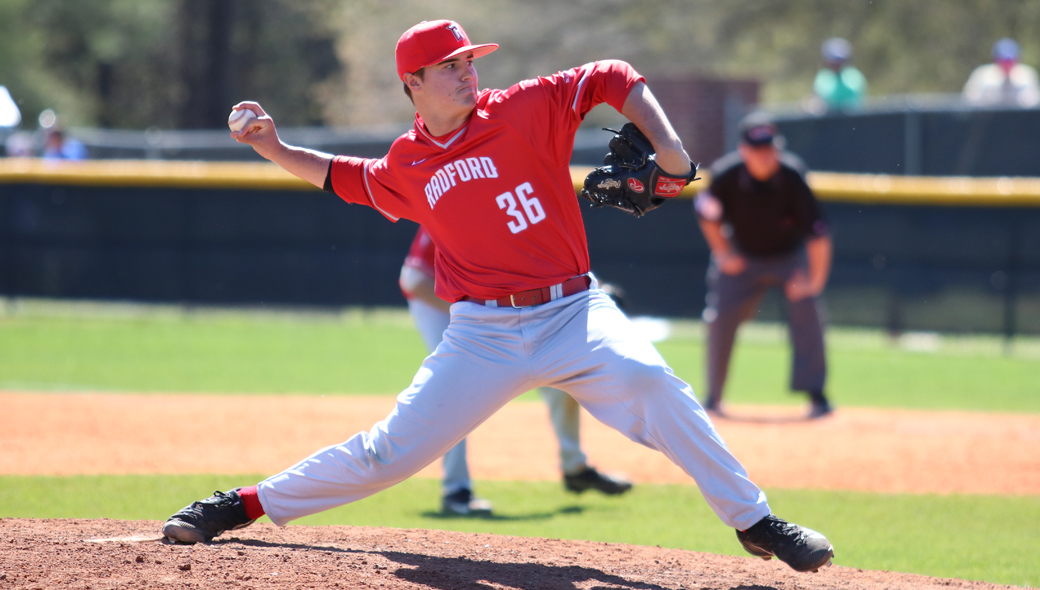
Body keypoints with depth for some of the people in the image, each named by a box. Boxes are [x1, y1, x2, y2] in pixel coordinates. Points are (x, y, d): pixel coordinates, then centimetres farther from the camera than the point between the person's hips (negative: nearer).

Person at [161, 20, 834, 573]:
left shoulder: (525, 110, -1)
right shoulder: (406, 166, 9)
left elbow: (615, 79, 2)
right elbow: (345, 177, 29)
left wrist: (667, 148, -11)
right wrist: (277, 150, 15)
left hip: (574, 314, -1)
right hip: (482, 336, 2)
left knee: (653, 385, -28)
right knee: (391, 452, -3)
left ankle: (753, 521, -19)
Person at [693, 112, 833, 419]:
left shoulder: (791, 176, -29)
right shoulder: (727, 174, -24)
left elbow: (818, 233, -27)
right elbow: (707, 212, -1)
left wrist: (815, 280, -28)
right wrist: (722, 254, -2)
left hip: (790, 256, -2)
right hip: (744, 256, 2)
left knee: (804, 307, -22)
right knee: (720, 317, -6)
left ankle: (816, 394, -14)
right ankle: (713, 397, 12)